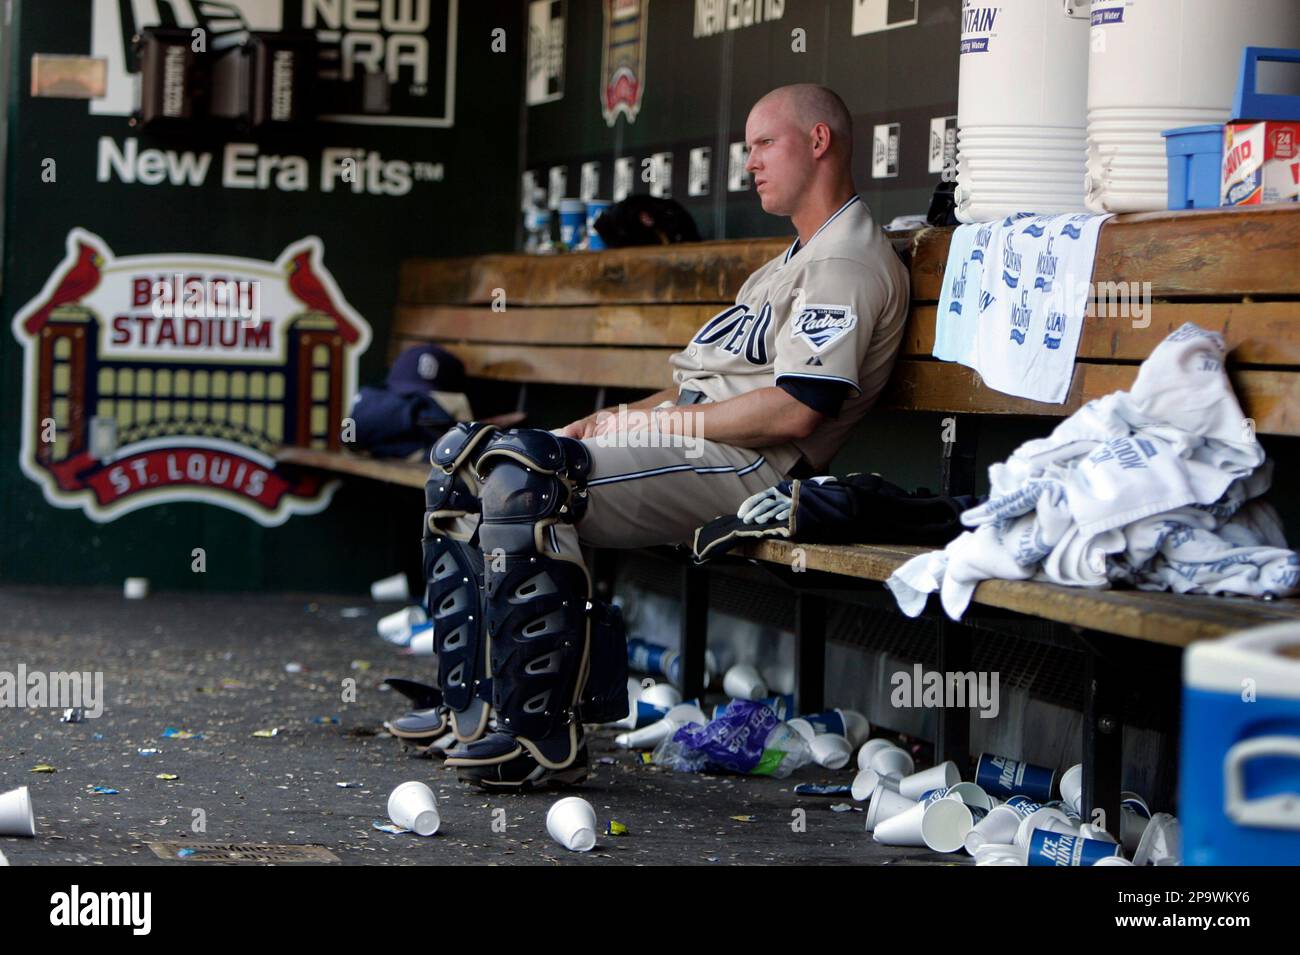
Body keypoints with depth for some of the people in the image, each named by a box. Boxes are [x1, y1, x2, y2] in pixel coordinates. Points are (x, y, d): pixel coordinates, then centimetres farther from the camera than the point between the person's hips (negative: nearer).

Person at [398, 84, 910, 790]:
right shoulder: (797, 259, 27)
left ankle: (544, 739, -28)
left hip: (739, 466, -11)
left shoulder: (849, 263, -8)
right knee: (463, 455, 5)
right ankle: (474, 708, 1)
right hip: (685, 436, 11)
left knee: (521, 478, -29)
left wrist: (654, 422, -13)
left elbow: (793, 411, -20)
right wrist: (616, 421, 11)